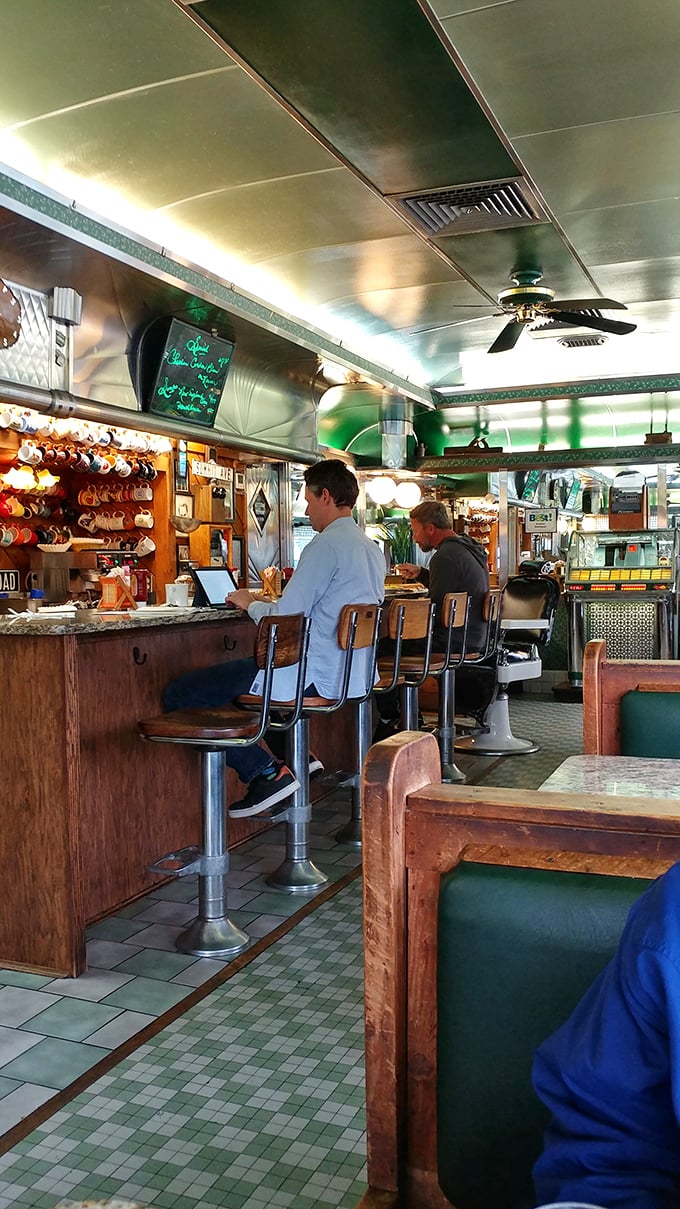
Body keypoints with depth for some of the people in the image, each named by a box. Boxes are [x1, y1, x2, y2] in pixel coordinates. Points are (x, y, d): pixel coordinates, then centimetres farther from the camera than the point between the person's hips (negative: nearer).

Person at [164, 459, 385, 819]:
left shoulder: (327, 544, -15)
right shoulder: (371, 548, 14)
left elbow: (285, 619, -18)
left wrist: (250, 603, 1)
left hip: (316, 676, -10)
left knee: (178, 694, -9)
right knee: (247, 671, 37)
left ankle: (268, 772, -9)